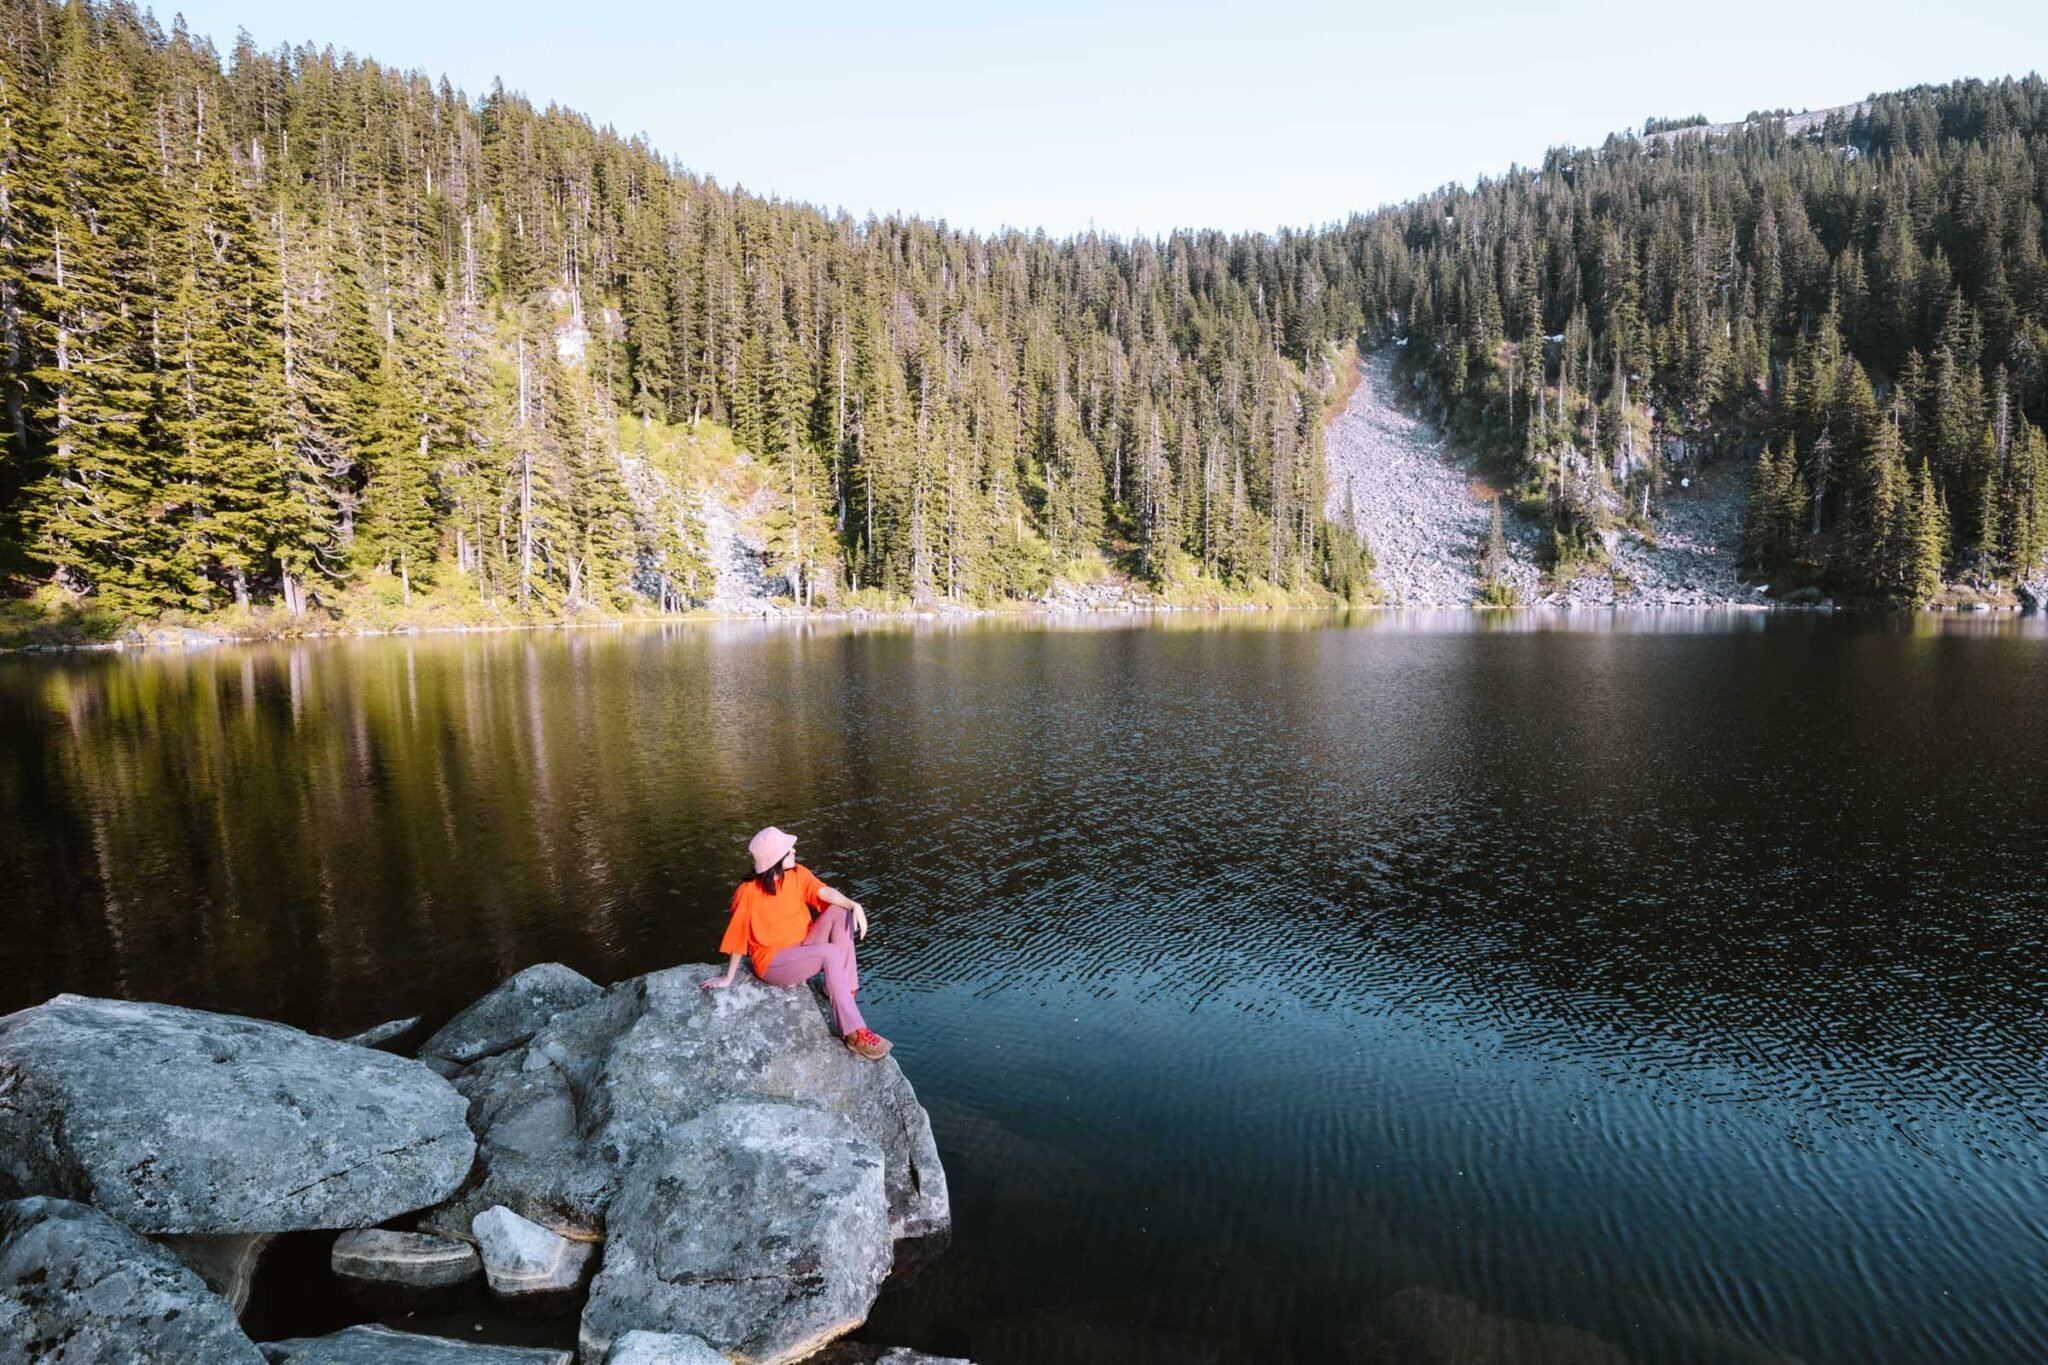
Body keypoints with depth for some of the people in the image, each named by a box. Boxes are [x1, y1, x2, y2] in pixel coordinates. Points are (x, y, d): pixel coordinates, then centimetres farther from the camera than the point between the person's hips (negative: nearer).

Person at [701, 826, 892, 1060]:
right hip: (773, 962, -6)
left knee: (840, 912, -19)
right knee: (832, 954, -31)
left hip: (803, 948, 6)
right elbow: (739, 937, -10)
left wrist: (854, 906, -38)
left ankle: (840, 987, -14)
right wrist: (728, 979, -5)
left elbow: (825, 892, -20)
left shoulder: (798, 874, -4)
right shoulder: (749, 892, -17)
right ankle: (854, 1033, -35)